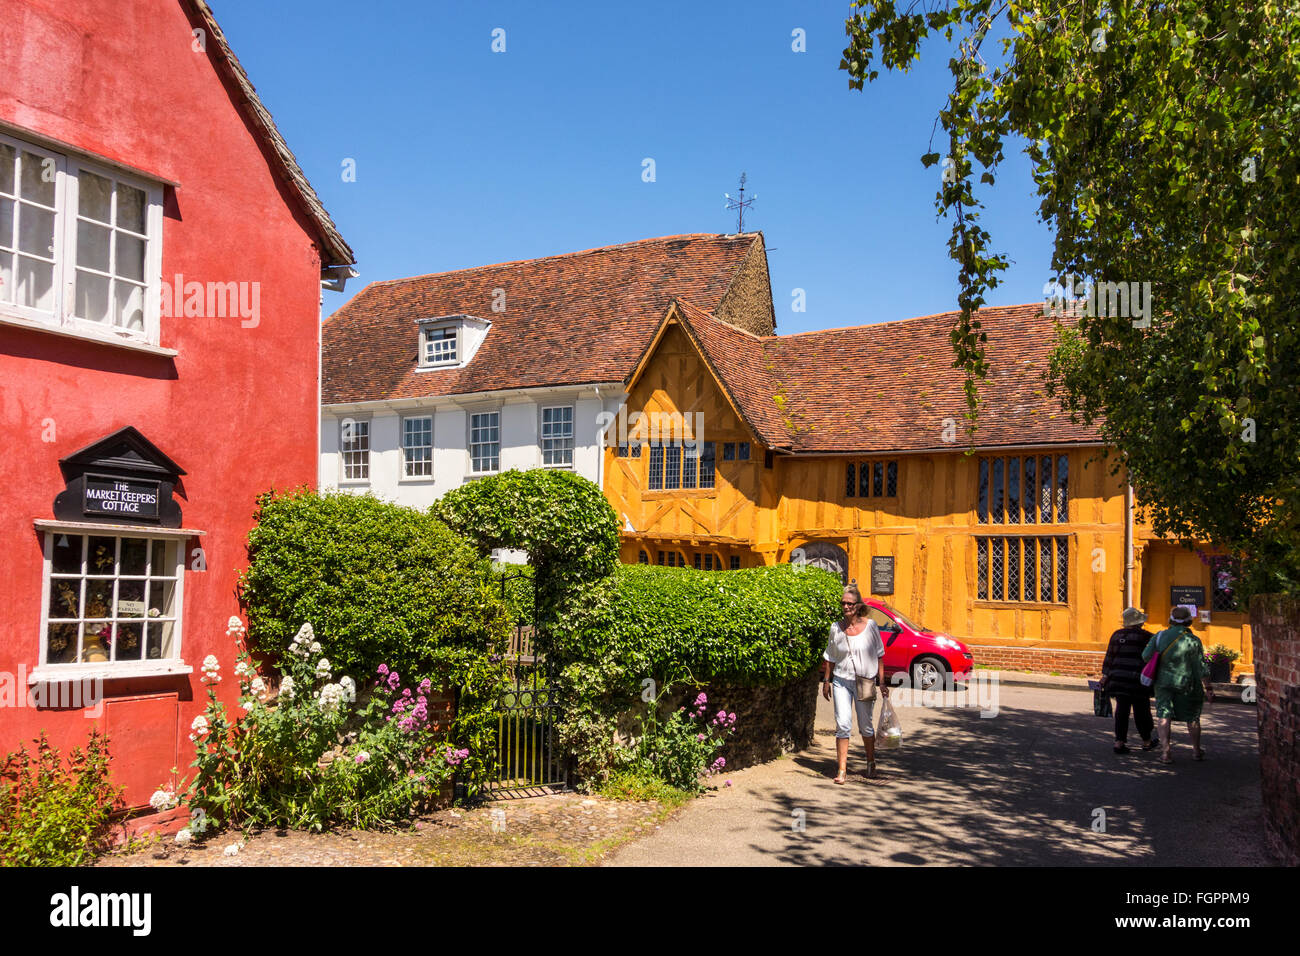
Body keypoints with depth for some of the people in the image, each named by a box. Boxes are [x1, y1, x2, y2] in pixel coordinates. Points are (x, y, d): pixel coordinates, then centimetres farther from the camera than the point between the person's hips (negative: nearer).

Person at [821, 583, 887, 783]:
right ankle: (842, 769, -2)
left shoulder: (870, 626, -4)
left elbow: (878, 656, 2)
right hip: (841, 682, 1)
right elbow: (830, 657, 10)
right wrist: (826, 681, 8)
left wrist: (881, 682, 0)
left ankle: (871, 762, 32)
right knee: (843, 725, -8)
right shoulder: (836, 628, 0)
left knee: (865, 726, 9)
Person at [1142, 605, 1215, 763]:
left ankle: (1165, 751, -11)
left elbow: (1145, 656, -3)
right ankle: (1197, 750, 30)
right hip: (1187, 684, -1)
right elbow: (1202, 668, -7)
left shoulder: (1159, 636, -2)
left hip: (1163, 681, 1)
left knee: (1163, 715, 1)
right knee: (1192, 717, 16)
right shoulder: (1193, 640, -8)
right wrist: (1208, 688, -1)